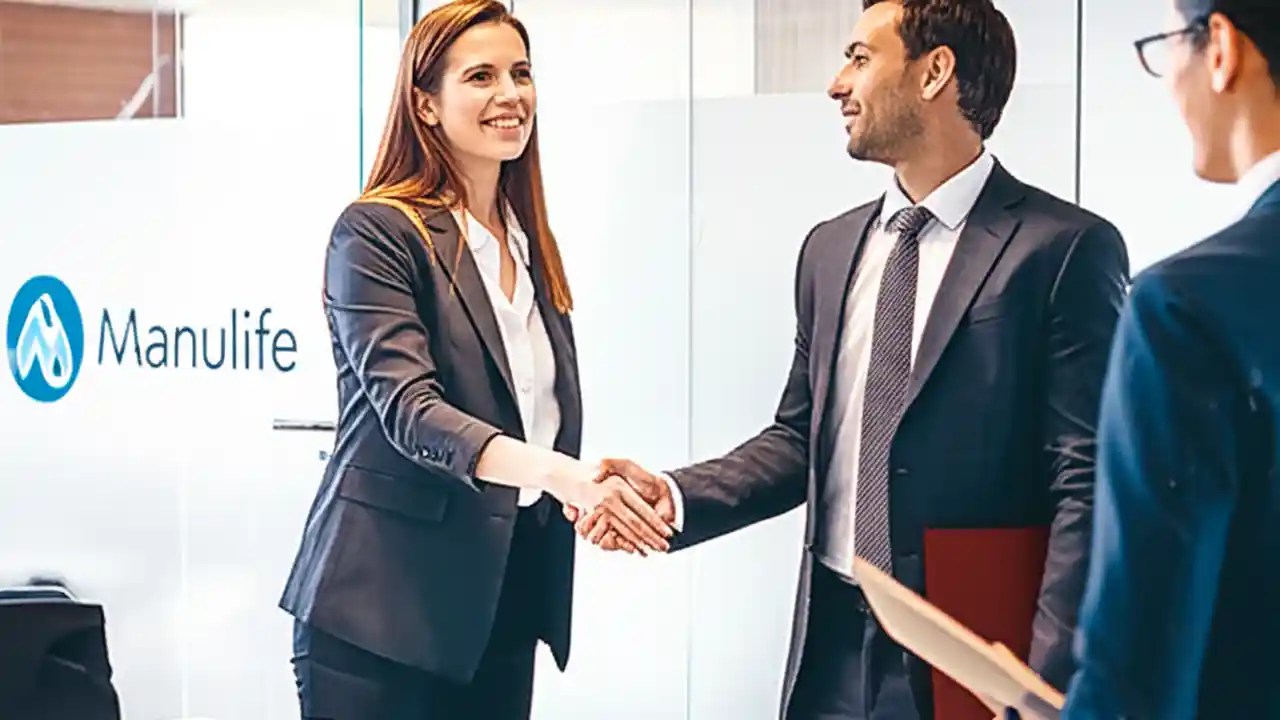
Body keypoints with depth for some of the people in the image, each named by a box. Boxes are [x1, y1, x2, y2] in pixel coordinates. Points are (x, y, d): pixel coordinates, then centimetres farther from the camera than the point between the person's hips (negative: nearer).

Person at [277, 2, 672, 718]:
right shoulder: (378, 232, -9)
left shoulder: (529, 243, 13)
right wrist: (557, 473, -35)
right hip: (383, 609, -6)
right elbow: (407, 408, -21)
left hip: (502, 604, 7)